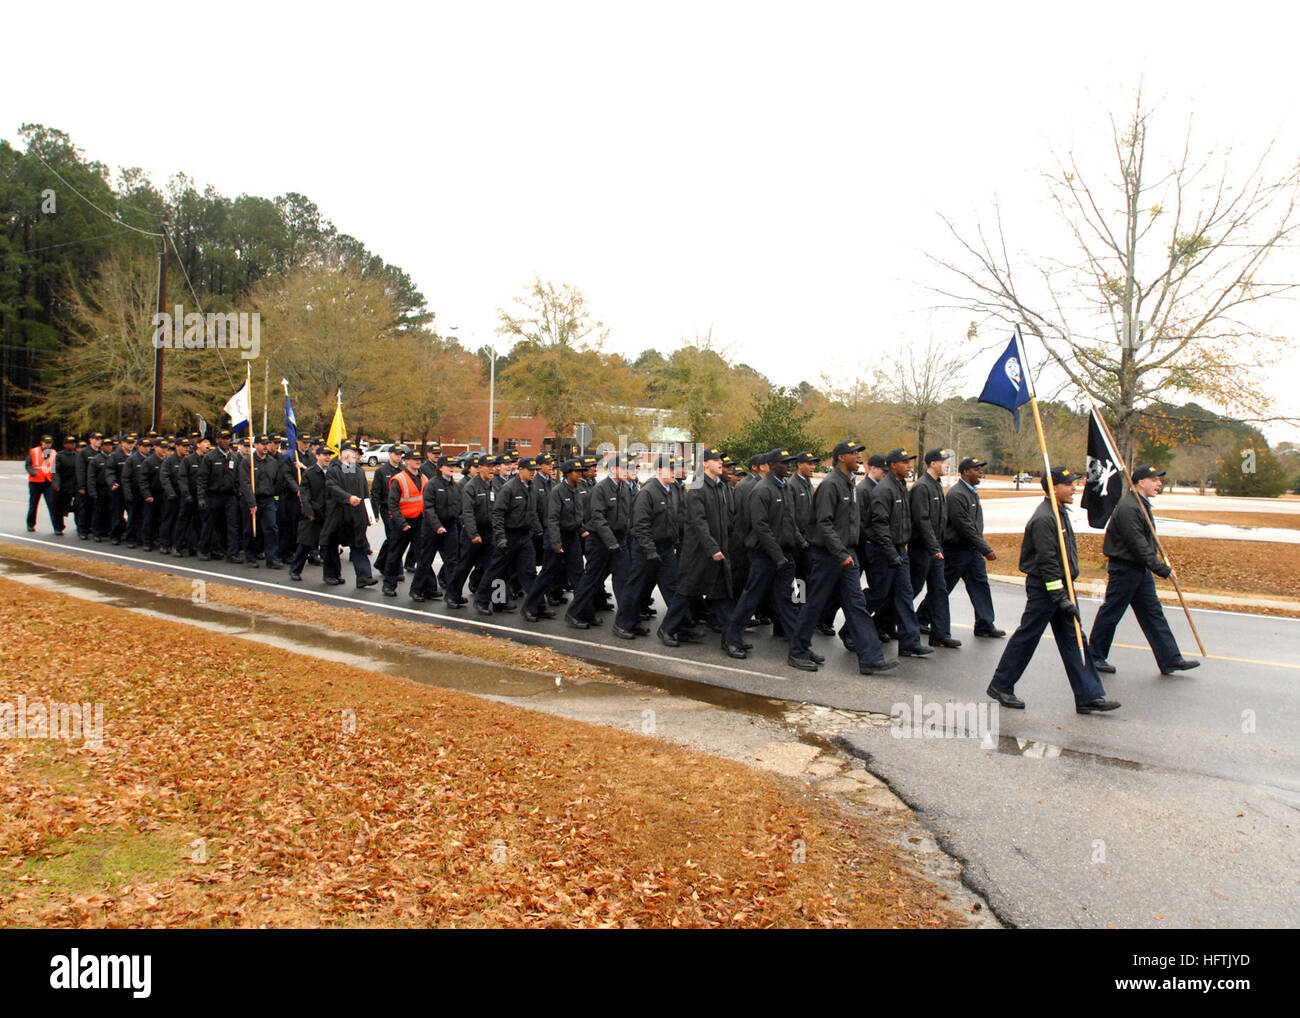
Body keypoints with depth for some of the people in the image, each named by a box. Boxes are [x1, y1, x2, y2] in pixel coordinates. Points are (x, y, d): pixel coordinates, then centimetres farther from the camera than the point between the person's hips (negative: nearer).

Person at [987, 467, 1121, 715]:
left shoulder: (1061, 512, 12)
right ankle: (1000, 686, 14)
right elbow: (1047, 561, -23)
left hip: (1061, 585, 9)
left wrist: (1066, 594, 21)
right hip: (1043, 587, -9)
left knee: (1072, 640, 9)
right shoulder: (1043, 519, -20)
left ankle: (1089, 696, 12)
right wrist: (1061, 598, -25)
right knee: (1026, 637, 1)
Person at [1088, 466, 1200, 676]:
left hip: (1140, 569, 10)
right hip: (1123, 569, -10)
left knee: (1153, 613, 9)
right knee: (1110, 613, 1)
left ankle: (1171, 660, 11)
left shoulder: (1142, 505, 13)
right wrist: (1164, 570, -22)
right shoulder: (1128, 508, -21)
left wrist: (1163, 567, 17)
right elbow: (1138, 546, -24)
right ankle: (1095, 657, 13)